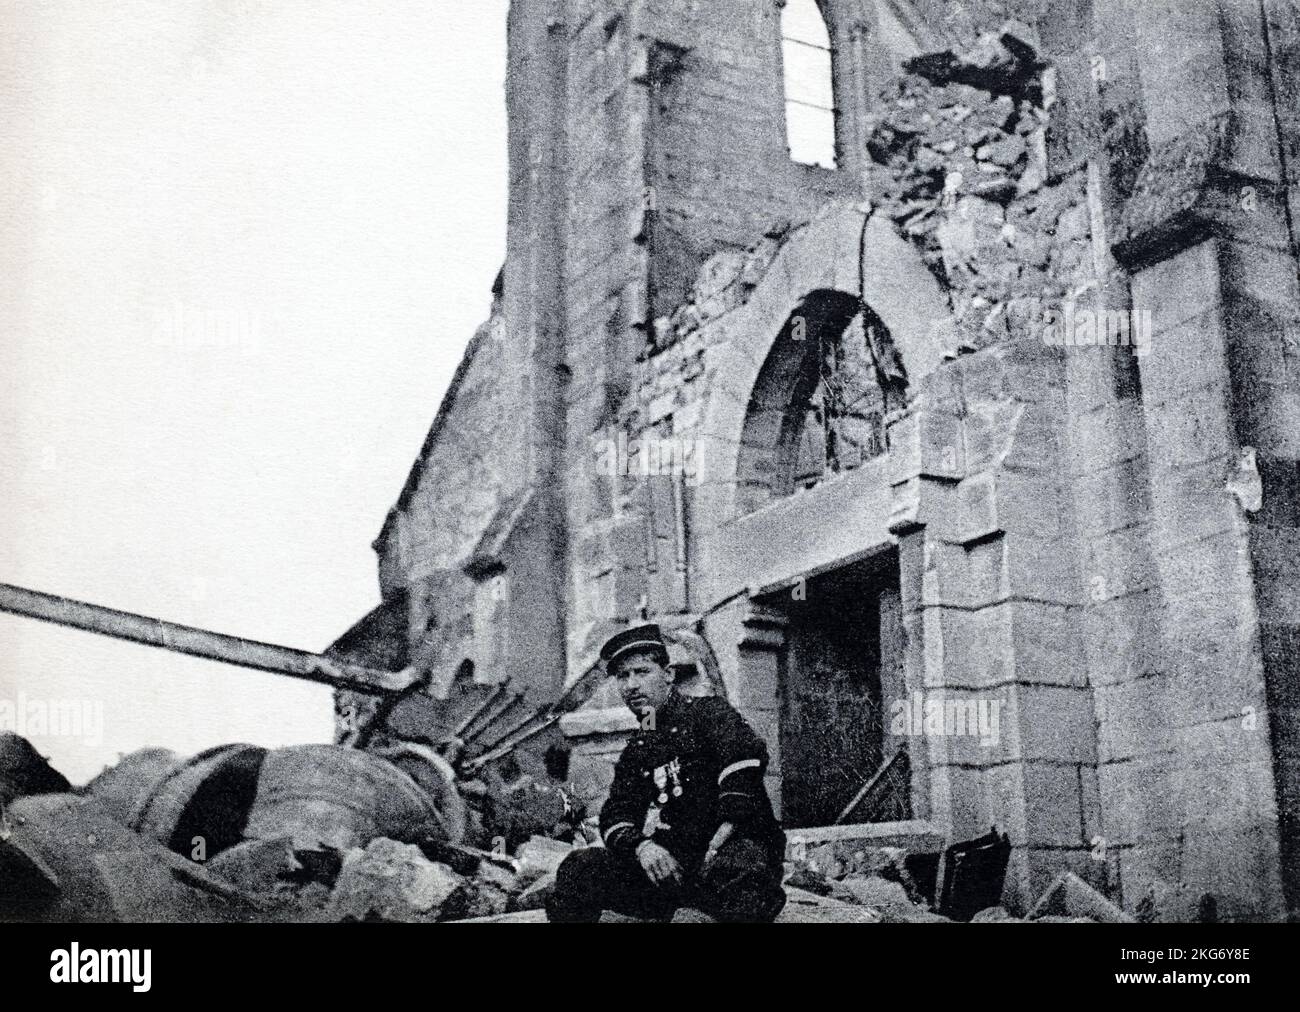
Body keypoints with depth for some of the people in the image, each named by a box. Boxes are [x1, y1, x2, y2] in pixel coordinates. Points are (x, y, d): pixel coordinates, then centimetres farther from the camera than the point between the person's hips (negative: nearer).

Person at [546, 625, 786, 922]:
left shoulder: (706, 712, 5)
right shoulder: (635, 752, 23)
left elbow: (746, 753, -16)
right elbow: (615, 817, 11)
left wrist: (727, 826, -23)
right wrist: (640, 846, -12)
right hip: (668, 864, 5)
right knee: (579, 868, -12)